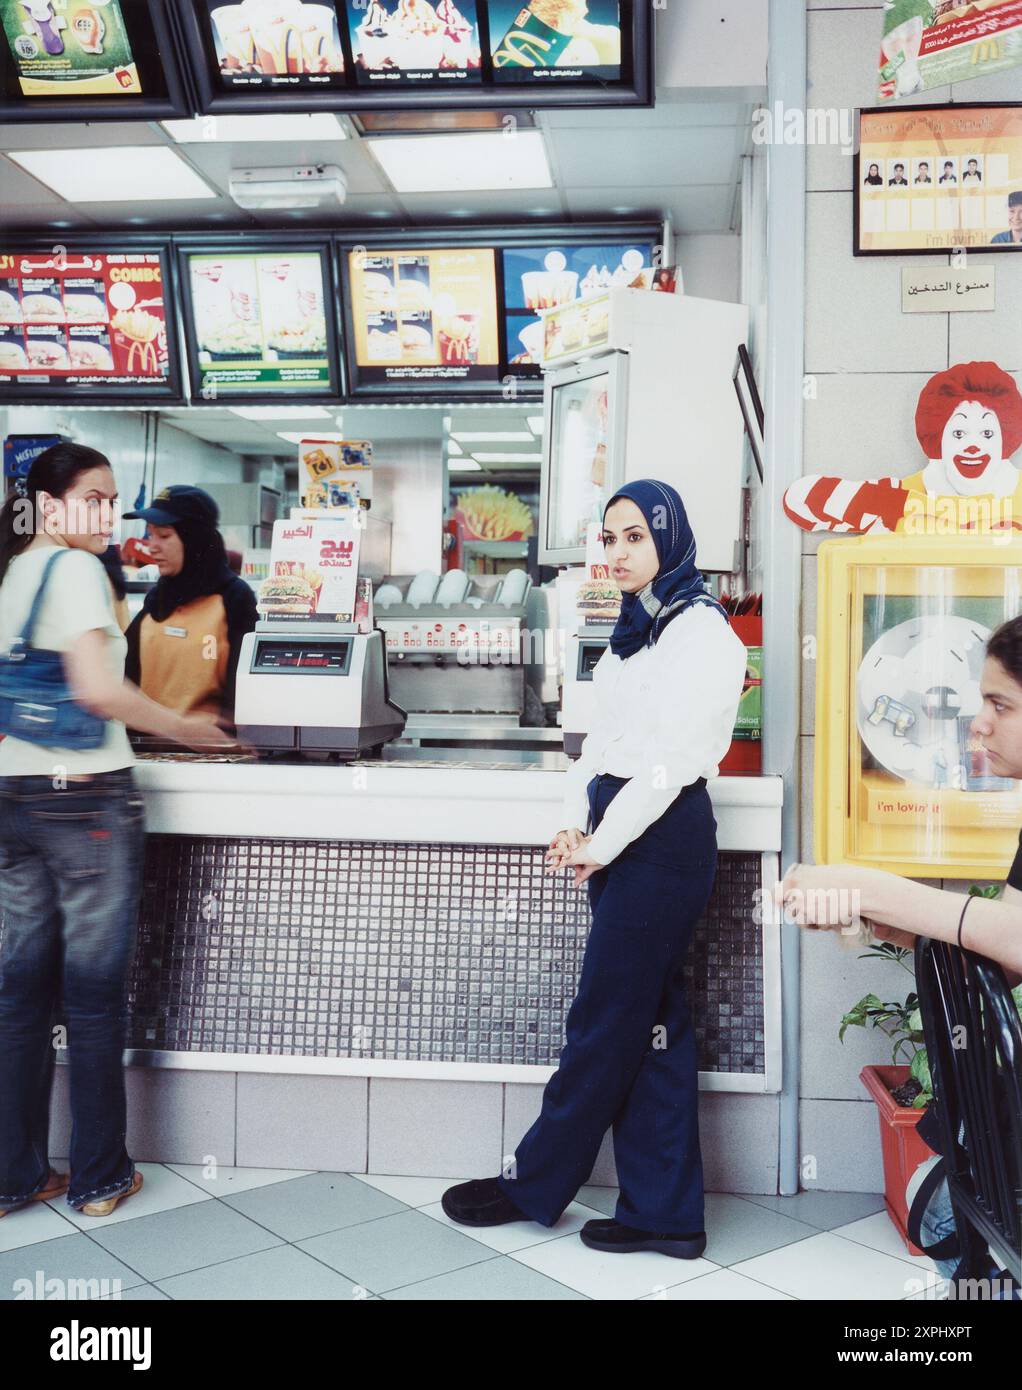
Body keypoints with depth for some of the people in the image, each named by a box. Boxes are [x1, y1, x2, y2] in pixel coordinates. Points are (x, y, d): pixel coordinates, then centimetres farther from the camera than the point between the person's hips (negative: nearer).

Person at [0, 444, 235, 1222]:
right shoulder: (74, 569, -11)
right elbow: (97, 689, -21)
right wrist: (182, 729, -10)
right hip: (87, 798, -8)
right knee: (95, 991, 3)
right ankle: (99, 1178, 14)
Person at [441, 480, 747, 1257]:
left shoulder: (701, 631, -10)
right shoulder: (635, 629, 16)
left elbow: (671, 760, -16)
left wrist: (603, 844, -12)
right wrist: (575, 825, 2)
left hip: (664, 836, -9)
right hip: (618, 835, 9)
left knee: (606, 1022, 2)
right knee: (651, 1020, 10)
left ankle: (534, 1186, 17)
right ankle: (666, 1213, 17)